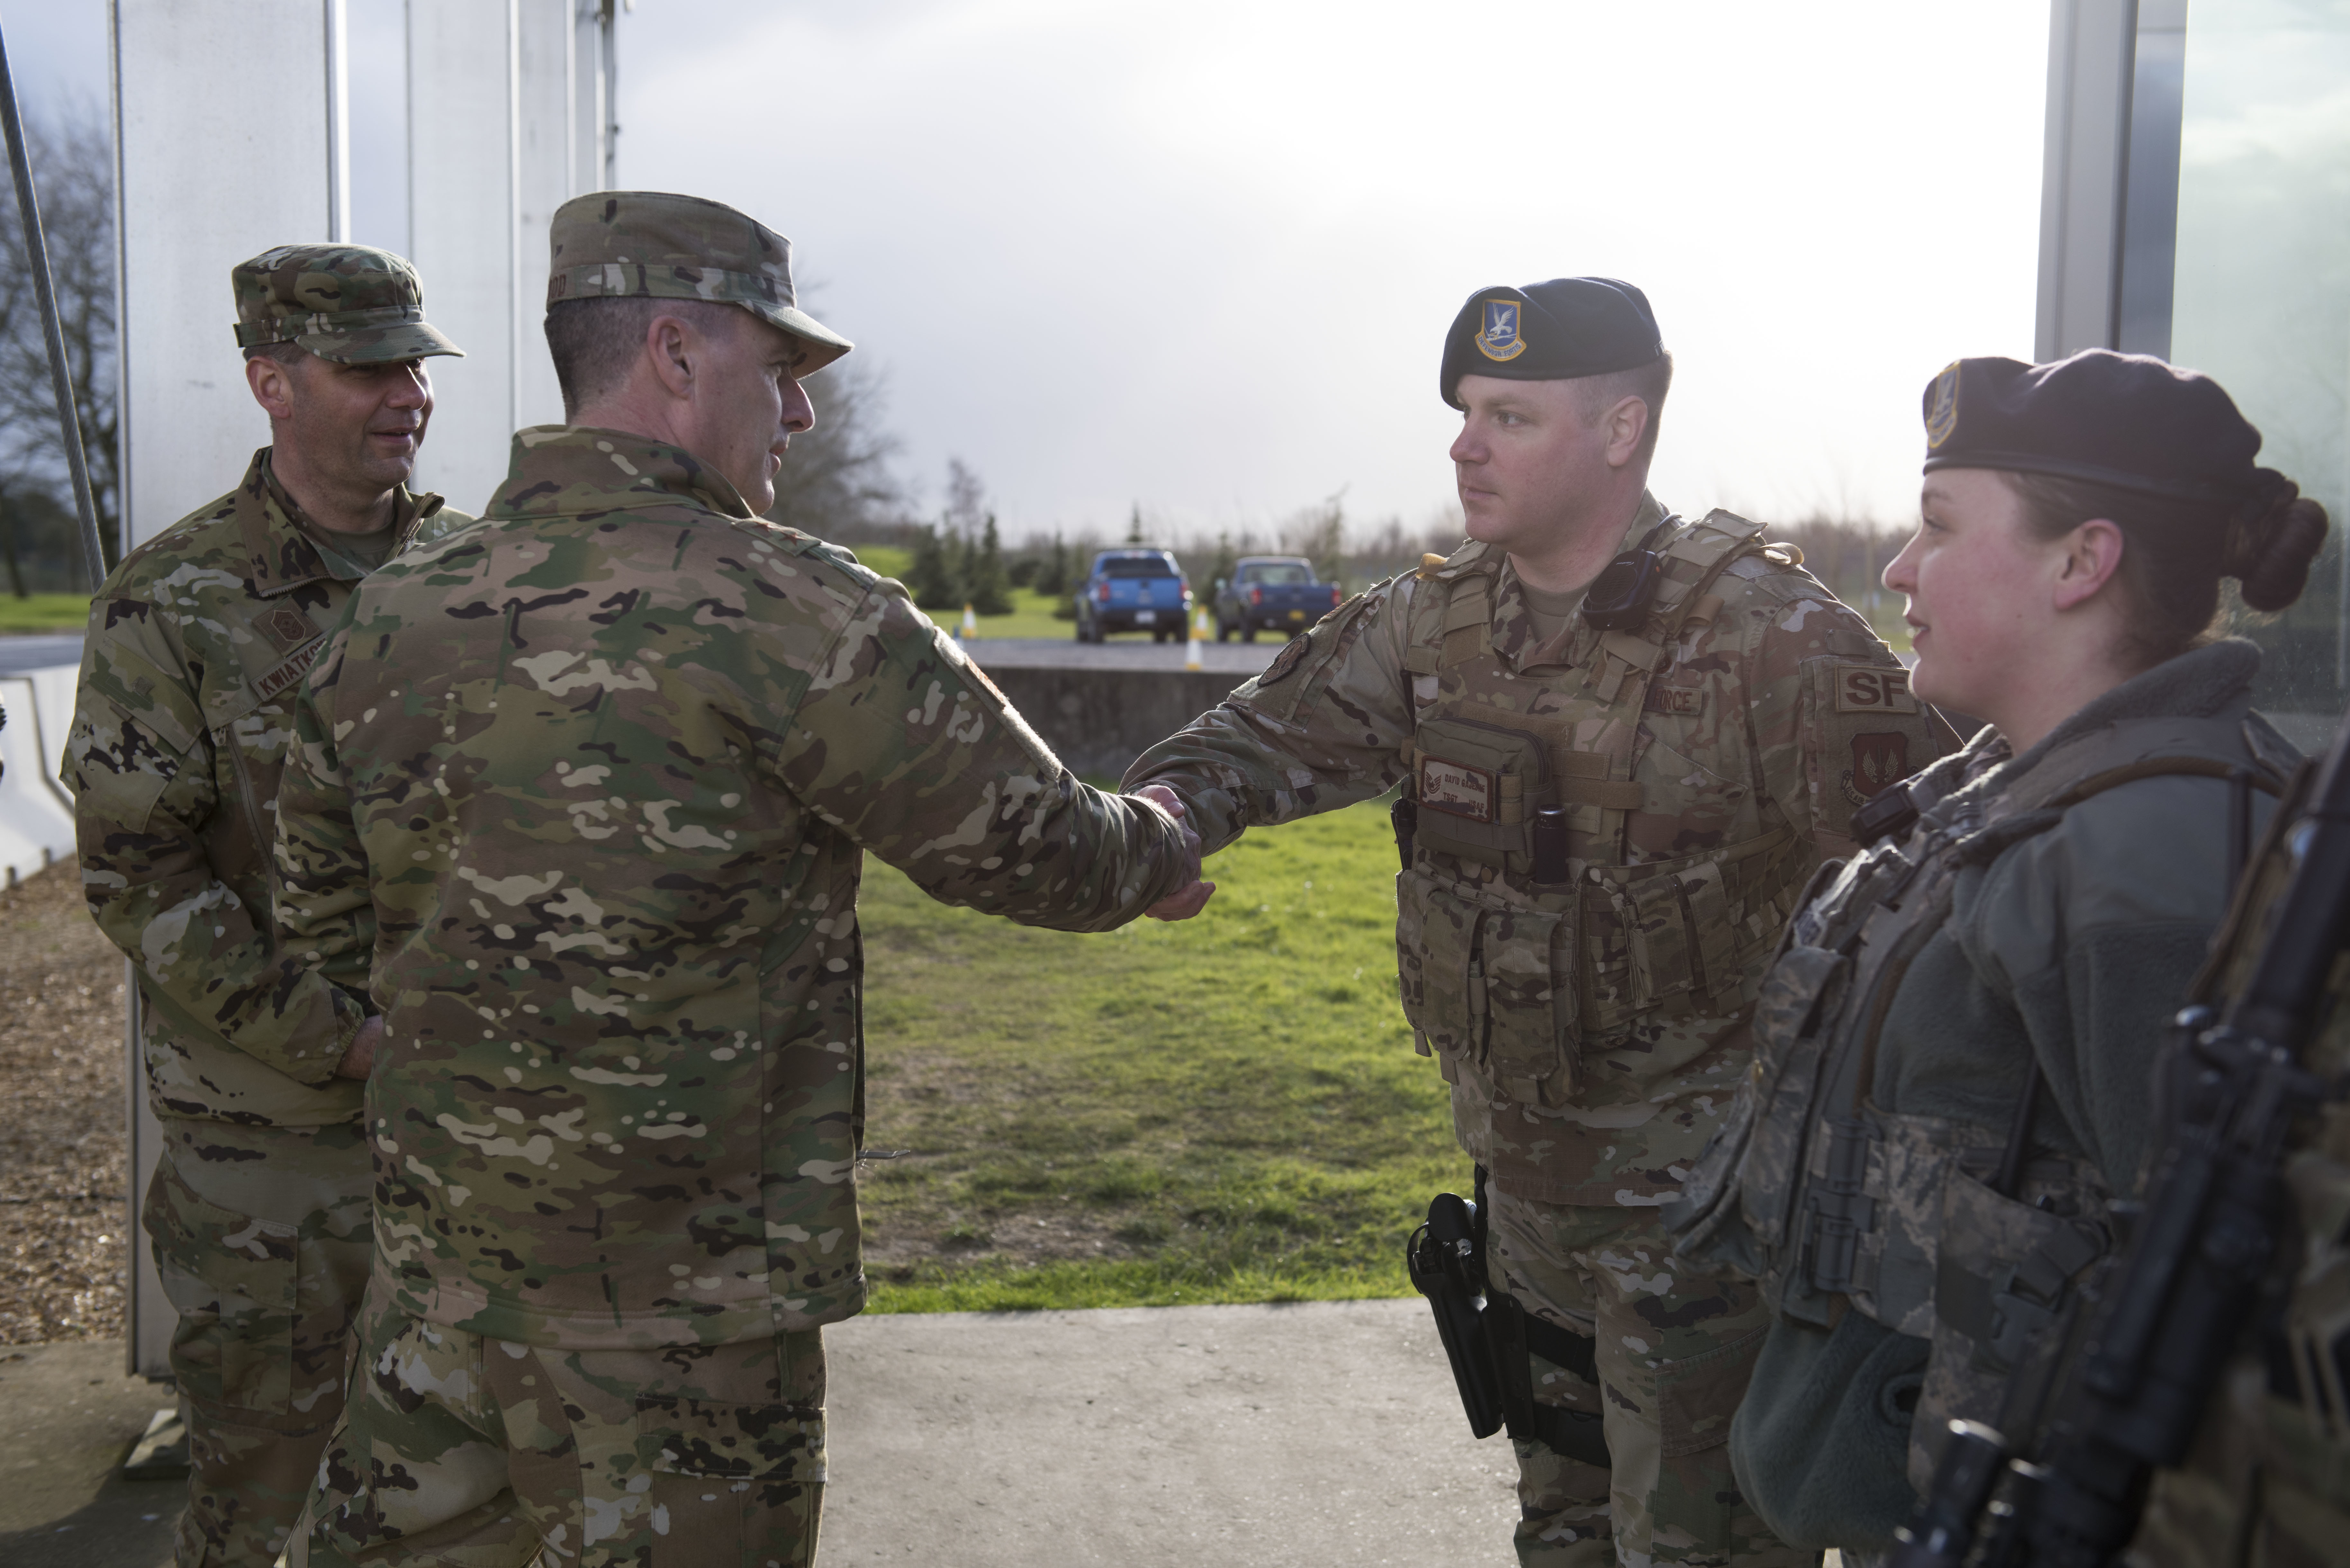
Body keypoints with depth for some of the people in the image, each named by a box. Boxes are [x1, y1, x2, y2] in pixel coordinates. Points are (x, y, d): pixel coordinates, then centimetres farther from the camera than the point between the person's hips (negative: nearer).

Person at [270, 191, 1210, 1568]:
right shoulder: (786, 613, -18)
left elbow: (328, 924, 12)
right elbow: (1033, 846, -11)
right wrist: (1163, 856, 9)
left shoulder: (385, 623, 2)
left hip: (435, 1267, 6)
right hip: (683, 1314, -6)